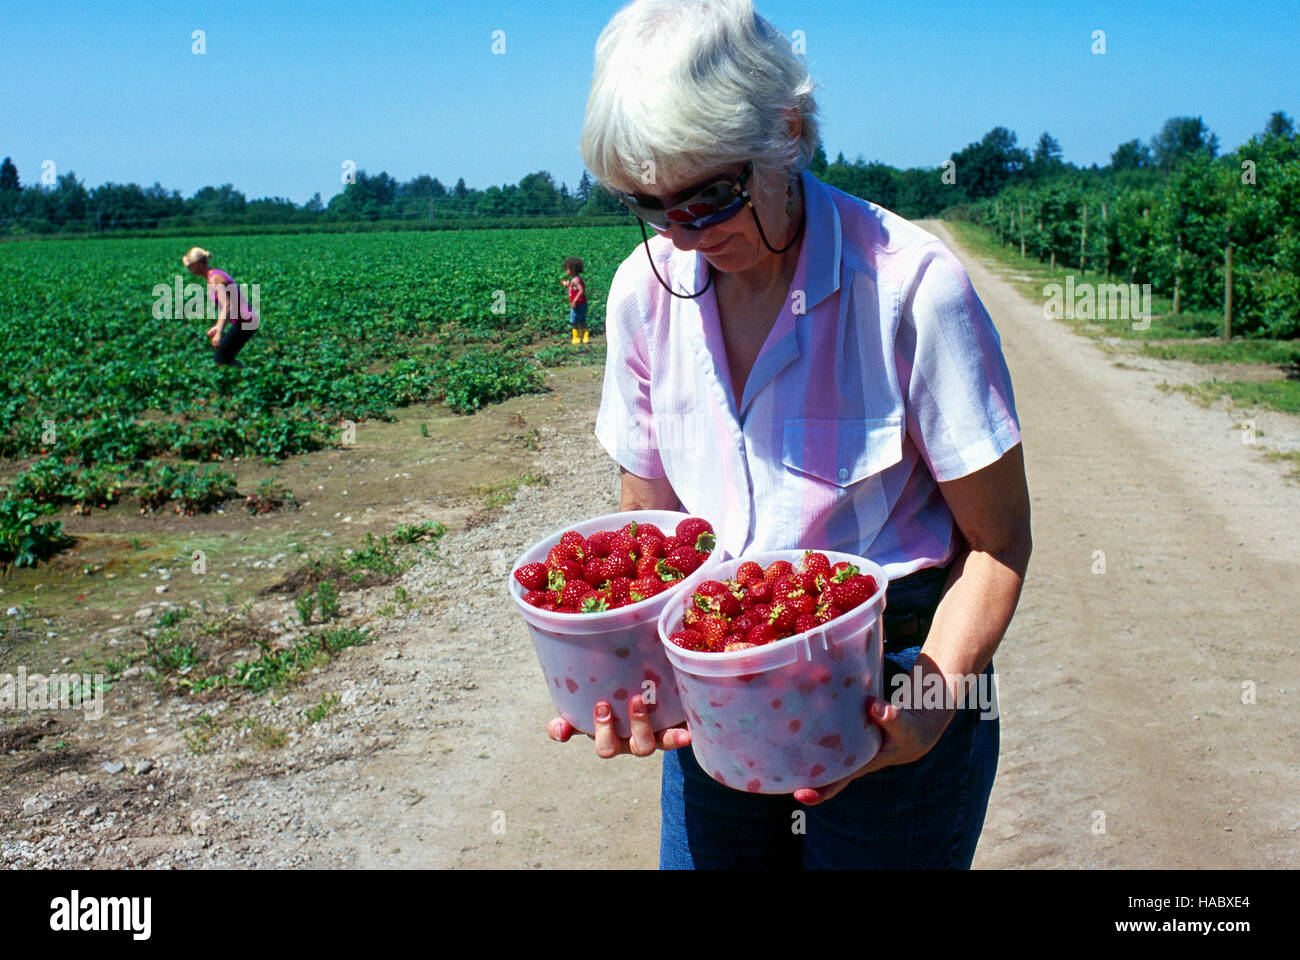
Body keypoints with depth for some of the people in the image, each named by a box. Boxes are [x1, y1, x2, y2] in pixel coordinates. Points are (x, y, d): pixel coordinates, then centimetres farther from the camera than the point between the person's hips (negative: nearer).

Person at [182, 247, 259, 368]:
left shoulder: (215, 279, -15)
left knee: (220, 359, -4)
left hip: (244, 321, -10)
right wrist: (218, 326, 26)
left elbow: (227, 306, -27)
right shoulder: (216, 274, 14)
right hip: (246, 320, 10)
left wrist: (219, 332, -34)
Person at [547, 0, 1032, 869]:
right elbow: (652, 522, 3)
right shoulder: (646, 288, -5)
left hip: (889, 690, -4)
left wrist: (934, 698, -28)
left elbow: (996, 542, -12)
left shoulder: (912, 284, -20)